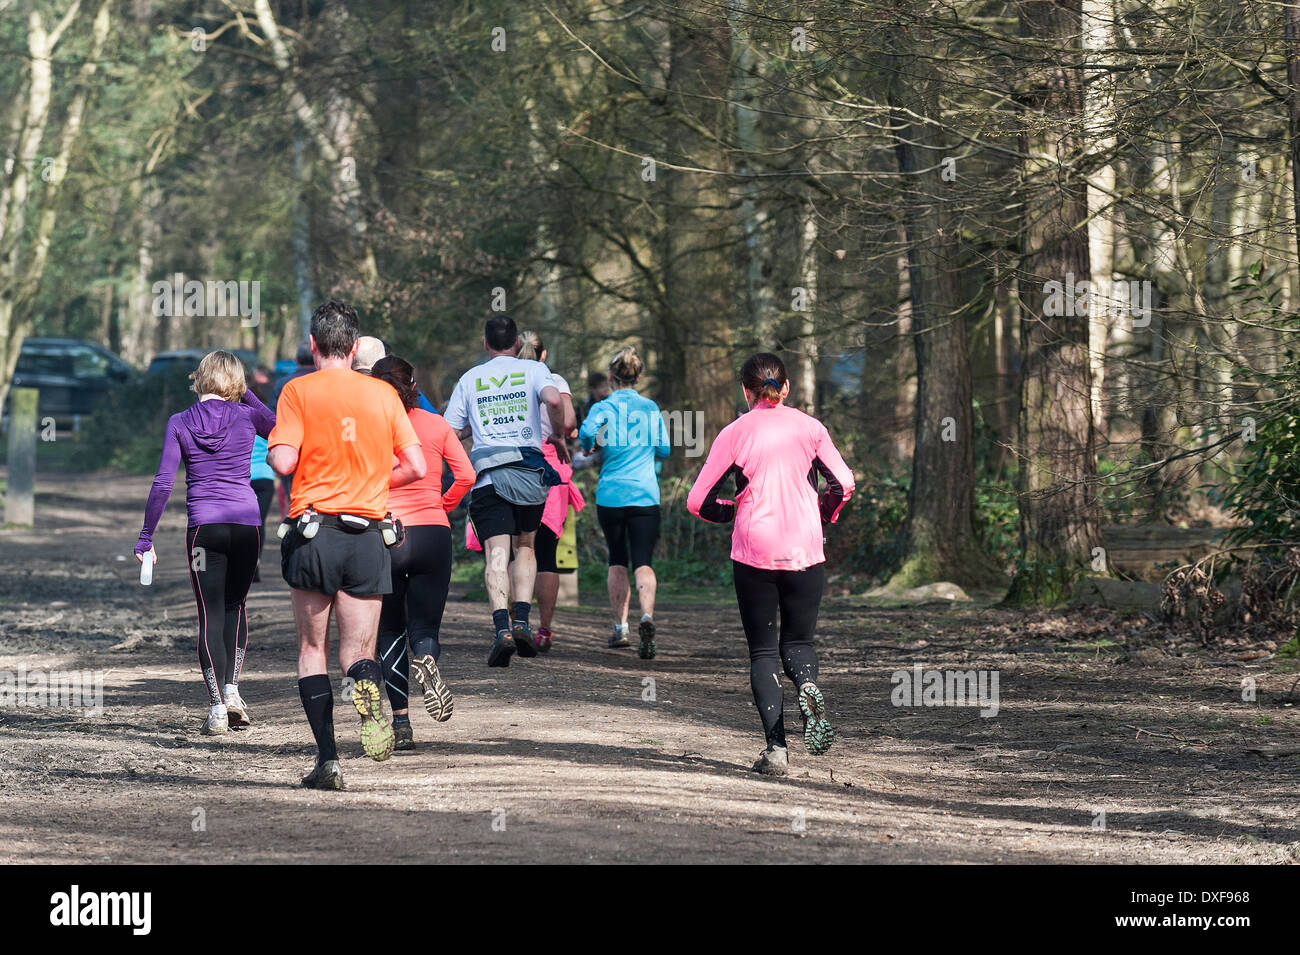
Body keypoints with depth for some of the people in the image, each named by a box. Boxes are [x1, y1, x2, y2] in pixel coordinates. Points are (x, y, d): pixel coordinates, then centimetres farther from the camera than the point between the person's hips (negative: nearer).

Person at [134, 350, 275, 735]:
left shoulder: (180, 423, -1)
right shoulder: (245, 416, 0)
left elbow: (162, 484, -4)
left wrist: (146, 537, 2)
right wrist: (243, 392, 23)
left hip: (203, 526, -1)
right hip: (246, 523, 1)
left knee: (210, 616, 3)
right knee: (235, 606, 18)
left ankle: (217, 706, -6)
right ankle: (231, 690, 4)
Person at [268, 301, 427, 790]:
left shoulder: (298, 391, -2)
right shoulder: (383, 394, 7)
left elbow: (283, 461, -12)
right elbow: (415, 466, 6)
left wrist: (272, 448, 11)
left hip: (314, 530, -2)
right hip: (368, 535, 2)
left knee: (313, 650, 10)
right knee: (356, 652, 5)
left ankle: (328, 759, 1)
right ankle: (368, 691, -32)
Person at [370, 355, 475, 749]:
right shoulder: (437, 425, 7)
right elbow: (466, 476, 2)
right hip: (433, 535, 1)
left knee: (390, 631, 11)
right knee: (424, 625, 10)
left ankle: (401, 721, 2)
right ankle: (427, 658, -28)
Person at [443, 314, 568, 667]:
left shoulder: (469, 379, 12)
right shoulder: (533, 370, 7)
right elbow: (553, 400, -13)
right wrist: (558, 436, 4)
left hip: (487, 475, 0)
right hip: (529, 471, 0)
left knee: (496, 555, -7)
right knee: (524, 547, 18)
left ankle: (502, 627, -27)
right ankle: (521, 621, 1)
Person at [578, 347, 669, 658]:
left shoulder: (604, 408, -1)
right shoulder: (651, 408, 7)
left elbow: (587, 432, -21)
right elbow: (664, 449, 13)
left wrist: (591, 447, 1)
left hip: (610, 495, 0)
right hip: (645, 496, 0)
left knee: (617, 561, 16)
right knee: (642, 563, -6)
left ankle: (620, 628, 16)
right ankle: (647, 616, -32)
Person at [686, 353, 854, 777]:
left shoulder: (735, 434, 0)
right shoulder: (809, 428, 5)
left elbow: (698, 502, -1)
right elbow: (843, 483, 0)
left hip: (754, 552, -1)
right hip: (805, 551, 1)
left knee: (763, 651, 7)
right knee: (797, 641, 16)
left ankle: (776, 747, -6)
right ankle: (807, 685, -20)